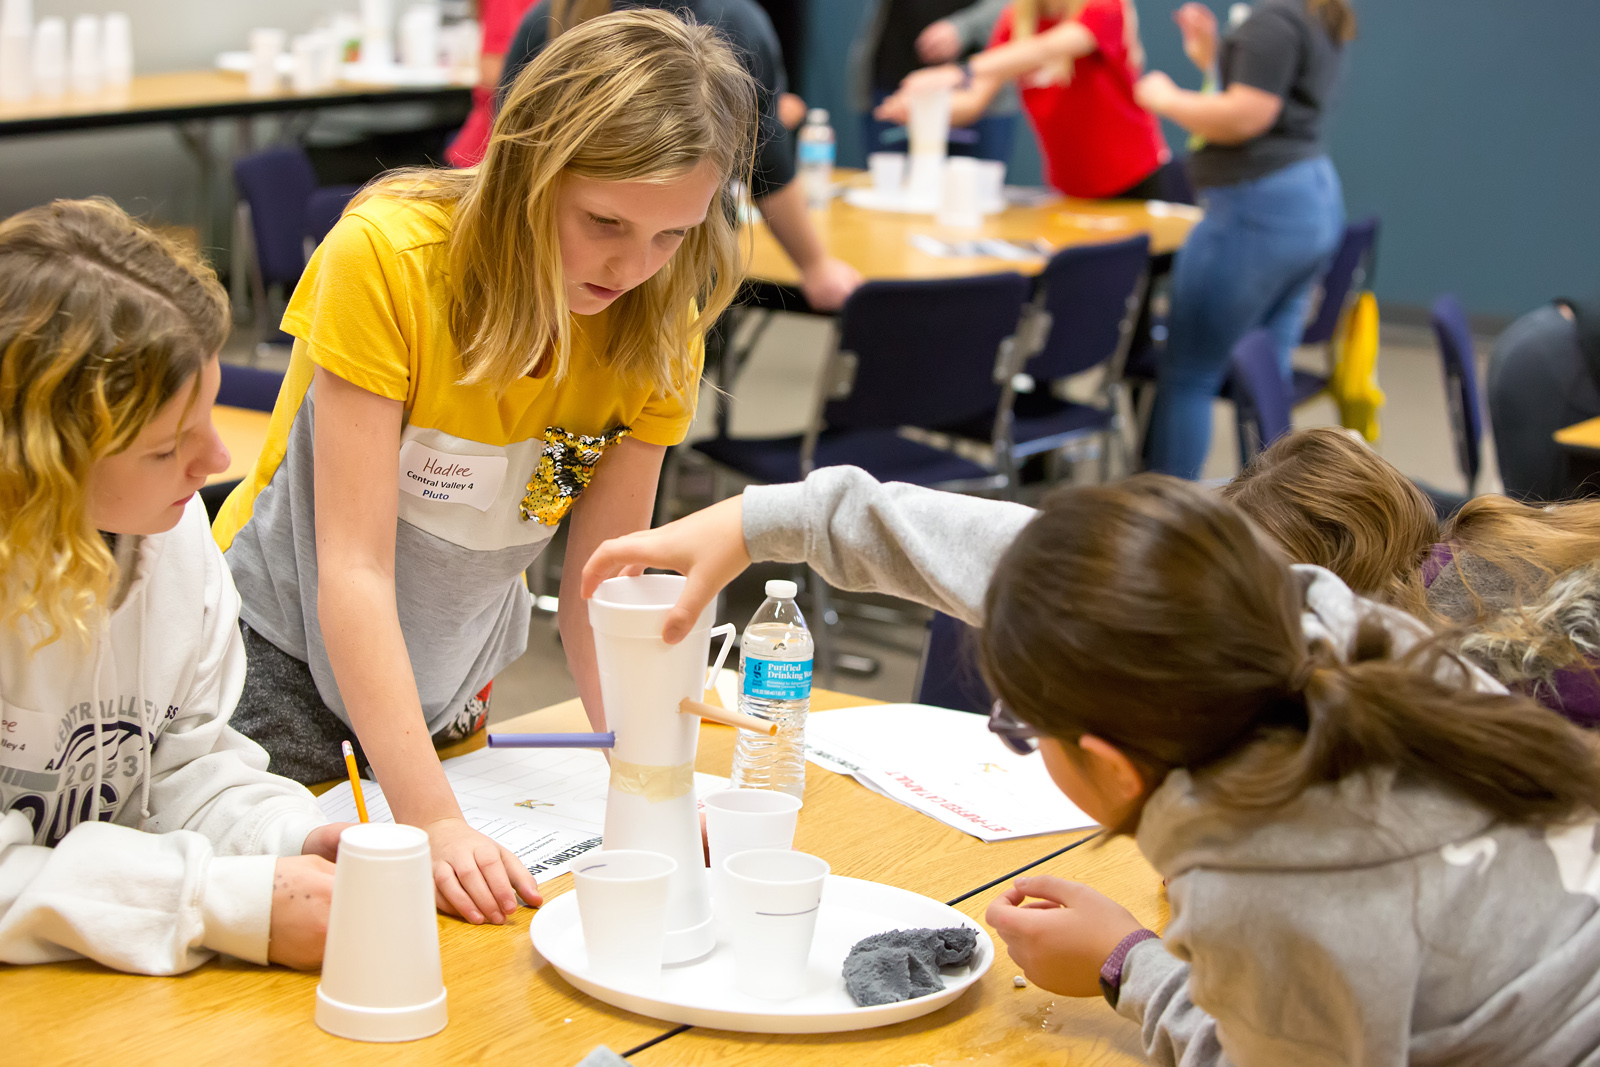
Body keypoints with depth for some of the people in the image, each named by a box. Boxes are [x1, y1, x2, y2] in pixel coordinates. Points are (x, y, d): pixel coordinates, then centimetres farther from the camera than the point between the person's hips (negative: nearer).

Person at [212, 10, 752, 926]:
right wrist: (433, 819, -37)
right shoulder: (388, 256, -27)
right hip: (286, 656, -4)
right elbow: (354, 568, -30)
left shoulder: (659, 330, -12)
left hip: (453, 692, 4)